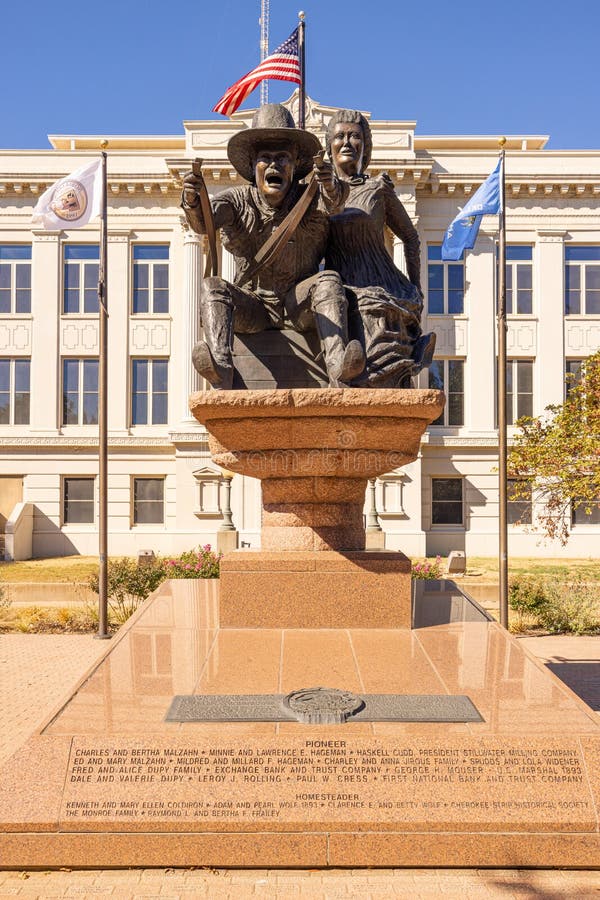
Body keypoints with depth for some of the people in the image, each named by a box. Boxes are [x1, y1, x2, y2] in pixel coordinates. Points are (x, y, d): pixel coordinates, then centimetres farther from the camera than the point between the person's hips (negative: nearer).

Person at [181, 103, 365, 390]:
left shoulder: (309, 200, -3)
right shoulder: (237, 200, -1)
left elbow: (333, 201, -27)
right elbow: (204, 220, -21)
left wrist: (331, 184, -51)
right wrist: (193, 201, -44)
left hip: (300, 305, 0)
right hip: (252, 309, 1)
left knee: (328, 280, -28)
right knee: (213, 286, -25)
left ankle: (337, 368, -48)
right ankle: (221, 371, -47)